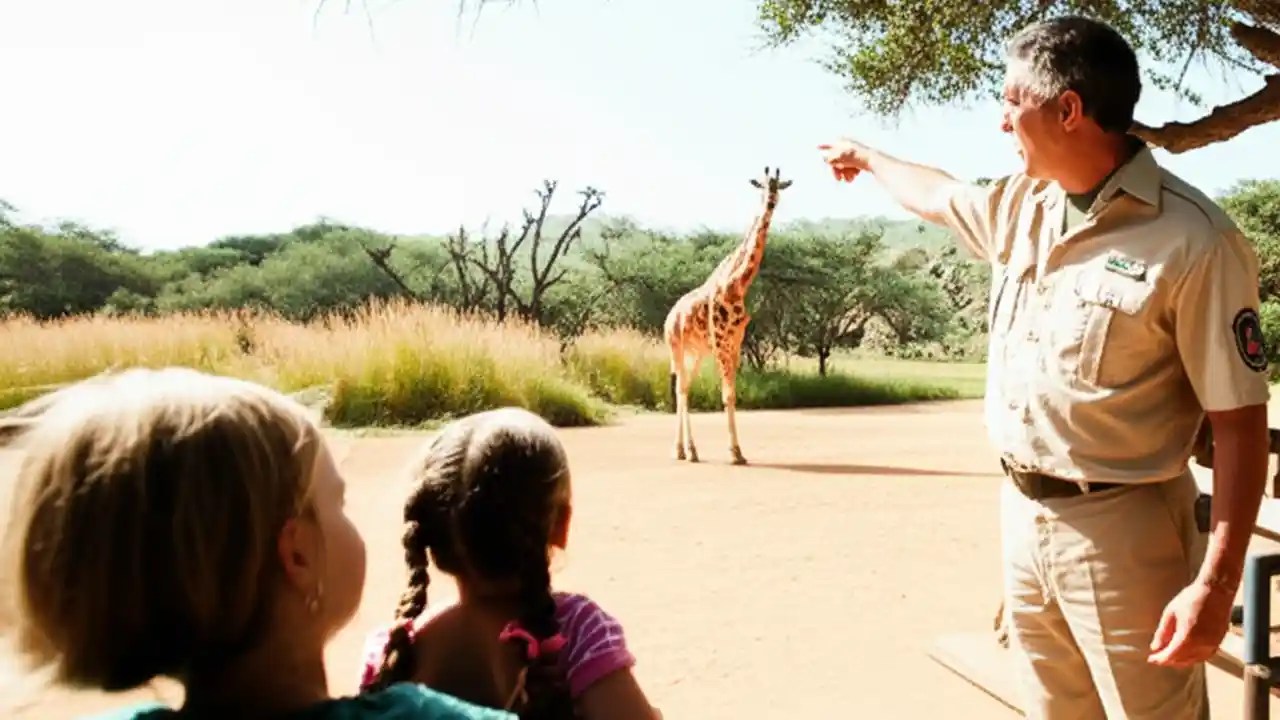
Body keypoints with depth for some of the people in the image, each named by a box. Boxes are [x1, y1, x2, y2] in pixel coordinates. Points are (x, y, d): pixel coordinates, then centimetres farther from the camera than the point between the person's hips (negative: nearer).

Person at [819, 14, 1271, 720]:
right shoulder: (1020, 204, 4)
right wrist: (866, 157, 44)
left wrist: (1217, 582, -21)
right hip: (1021, 512, 7)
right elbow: (937, 194, 27)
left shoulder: (1193, 241, -18)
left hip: (1122, 529, -7)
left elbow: (1239, 419, -17)